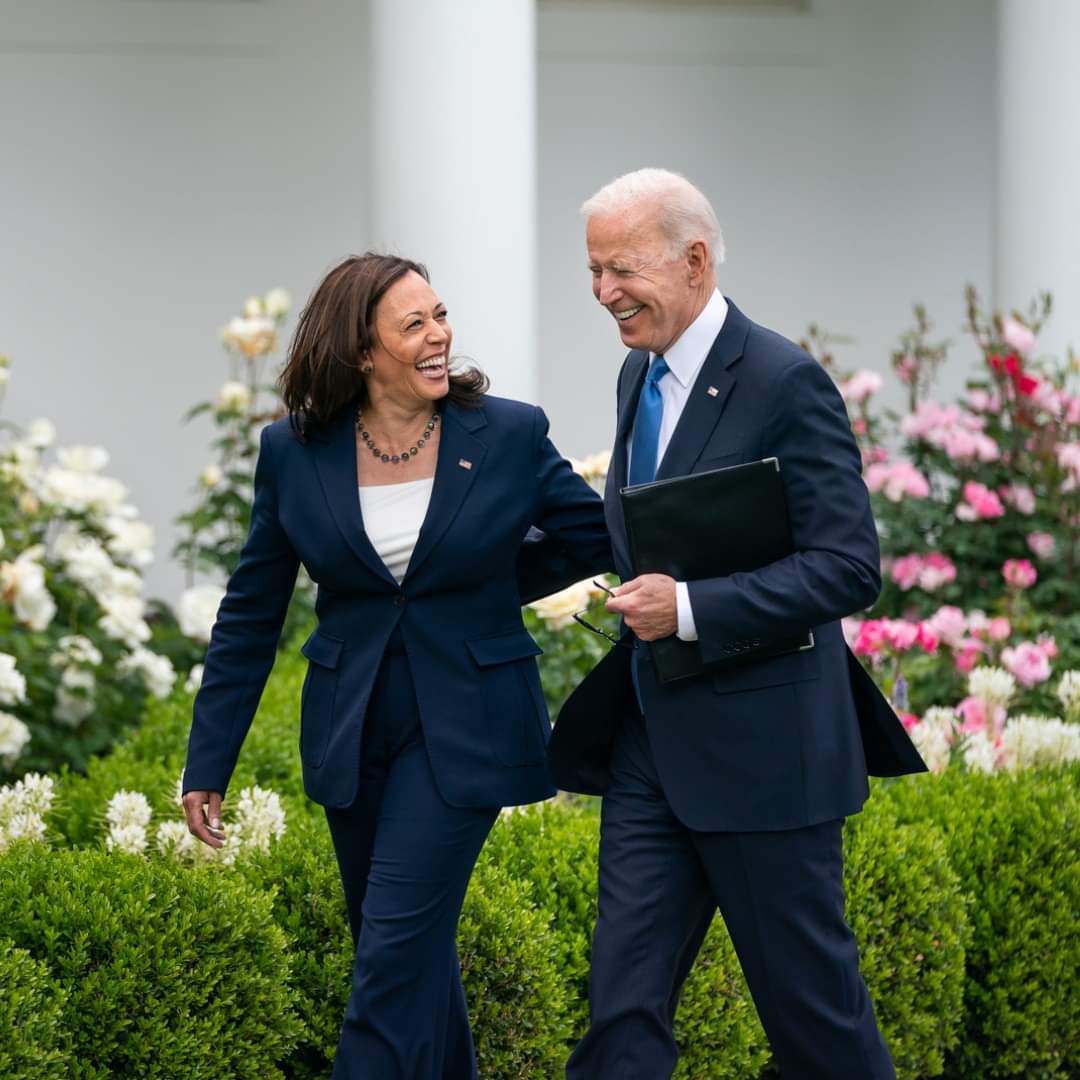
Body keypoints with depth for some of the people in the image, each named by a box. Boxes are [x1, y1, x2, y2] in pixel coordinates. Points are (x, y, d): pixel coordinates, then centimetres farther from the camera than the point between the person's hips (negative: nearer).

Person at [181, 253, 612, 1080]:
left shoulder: (510, 436, -7)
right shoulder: (294, 454, -2)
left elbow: (609, 539, 4)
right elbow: (250, 616, 4)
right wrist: (207, 766, 4)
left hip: (463, 729, -3)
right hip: (353, 733, 3)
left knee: (395, 949, -10)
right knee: (417, 952, 12)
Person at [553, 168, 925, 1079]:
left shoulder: (785, 382, -15)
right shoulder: (640, 374, 10)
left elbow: (850, 567, -20)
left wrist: (689, 608, -25)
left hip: (759, 747, -7)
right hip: (651, 742, 7)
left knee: (810, 993, 4)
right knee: (625, 1002, 3)